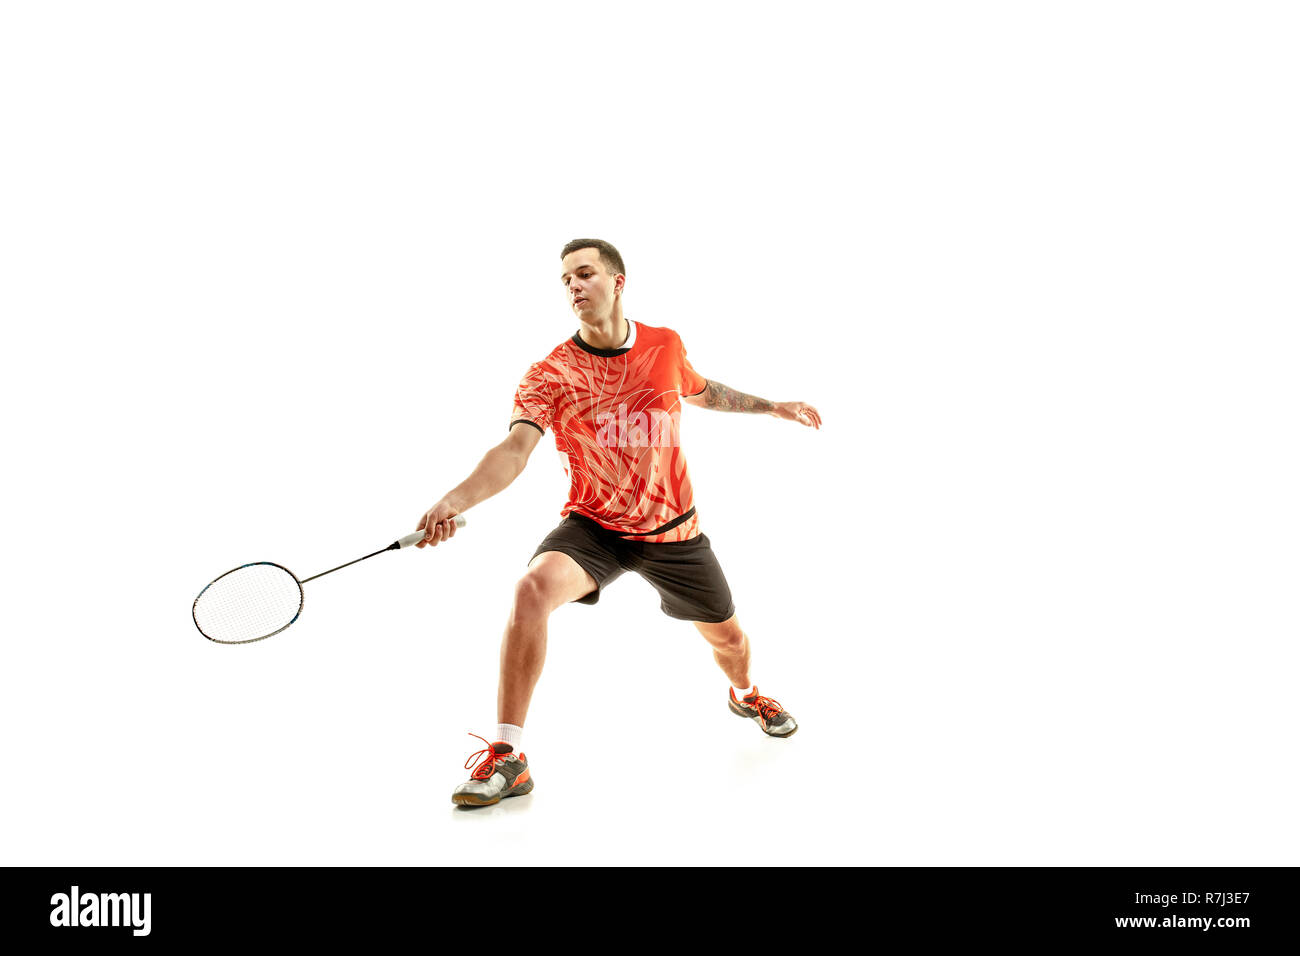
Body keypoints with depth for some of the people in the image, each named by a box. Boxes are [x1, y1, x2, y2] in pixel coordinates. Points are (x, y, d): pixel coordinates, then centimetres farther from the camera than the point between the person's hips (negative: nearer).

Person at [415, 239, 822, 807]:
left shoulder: (667, 346, -5)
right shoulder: (550, 373, -15)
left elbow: (701, 392, 18)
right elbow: (515, 450, -29)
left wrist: (771, 406, 23)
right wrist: (454, 501, -46)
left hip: (674, 530, 3)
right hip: (593, 526, -3)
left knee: (728, 638, 15)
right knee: (533, 589, -32)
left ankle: (744, 695, 56)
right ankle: (507, 758, -20)